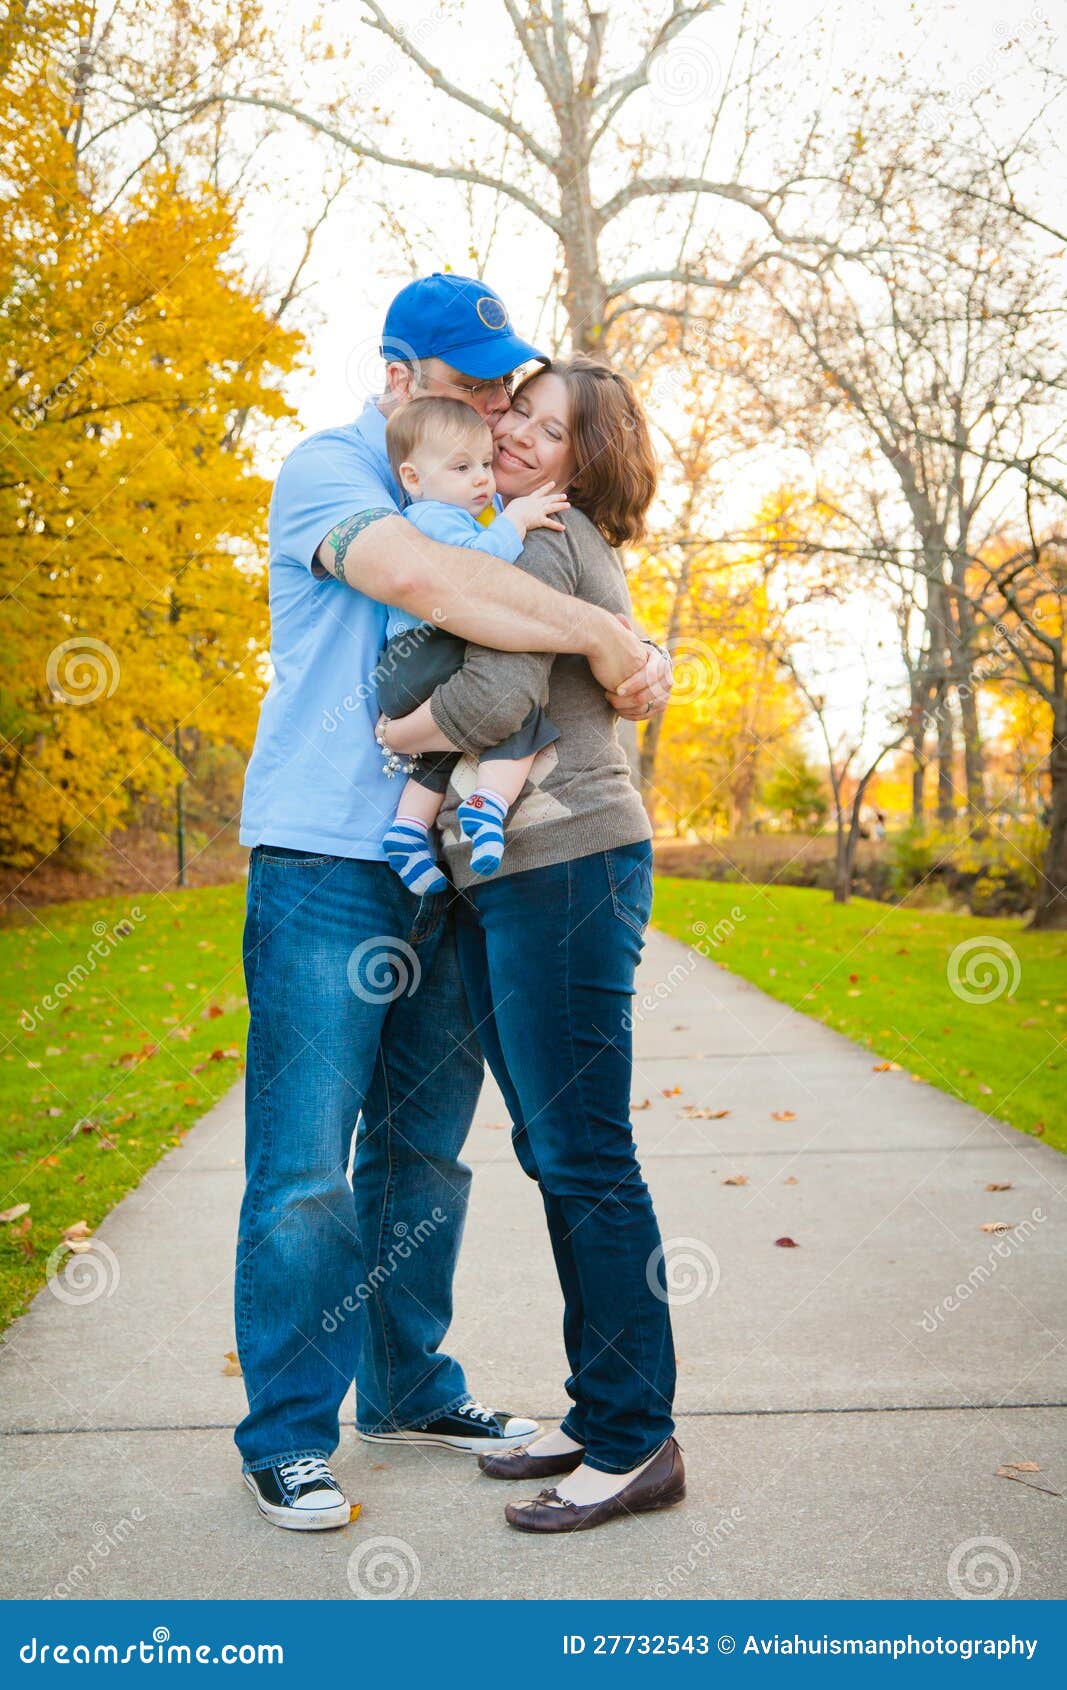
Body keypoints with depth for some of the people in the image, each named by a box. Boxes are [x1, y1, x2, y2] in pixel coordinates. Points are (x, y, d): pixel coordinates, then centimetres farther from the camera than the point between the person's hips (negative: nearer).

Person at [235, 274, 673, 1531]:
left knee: (422, 1152, 13)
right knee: (306, 1164, -4)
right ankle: (286, 1436, 9)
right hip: (325, 862, -7)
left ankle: (409, 1389, 27)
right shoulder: (328, 470, -4)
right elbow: (421, 579, -24)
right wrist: (599, 638, -21)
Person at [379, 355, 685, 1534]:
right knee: (553, 1152, 13)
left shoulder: (538, 539, -8)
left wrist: (378, 734, -5)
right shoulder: (573, 549, 23)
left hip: (563, 868, -10)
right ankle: (599, 1413, 23)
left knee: (583, 1157, -6)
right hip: (508, 876, 10)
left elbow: (490, 698, -20)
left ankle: (637, 1444, 3)